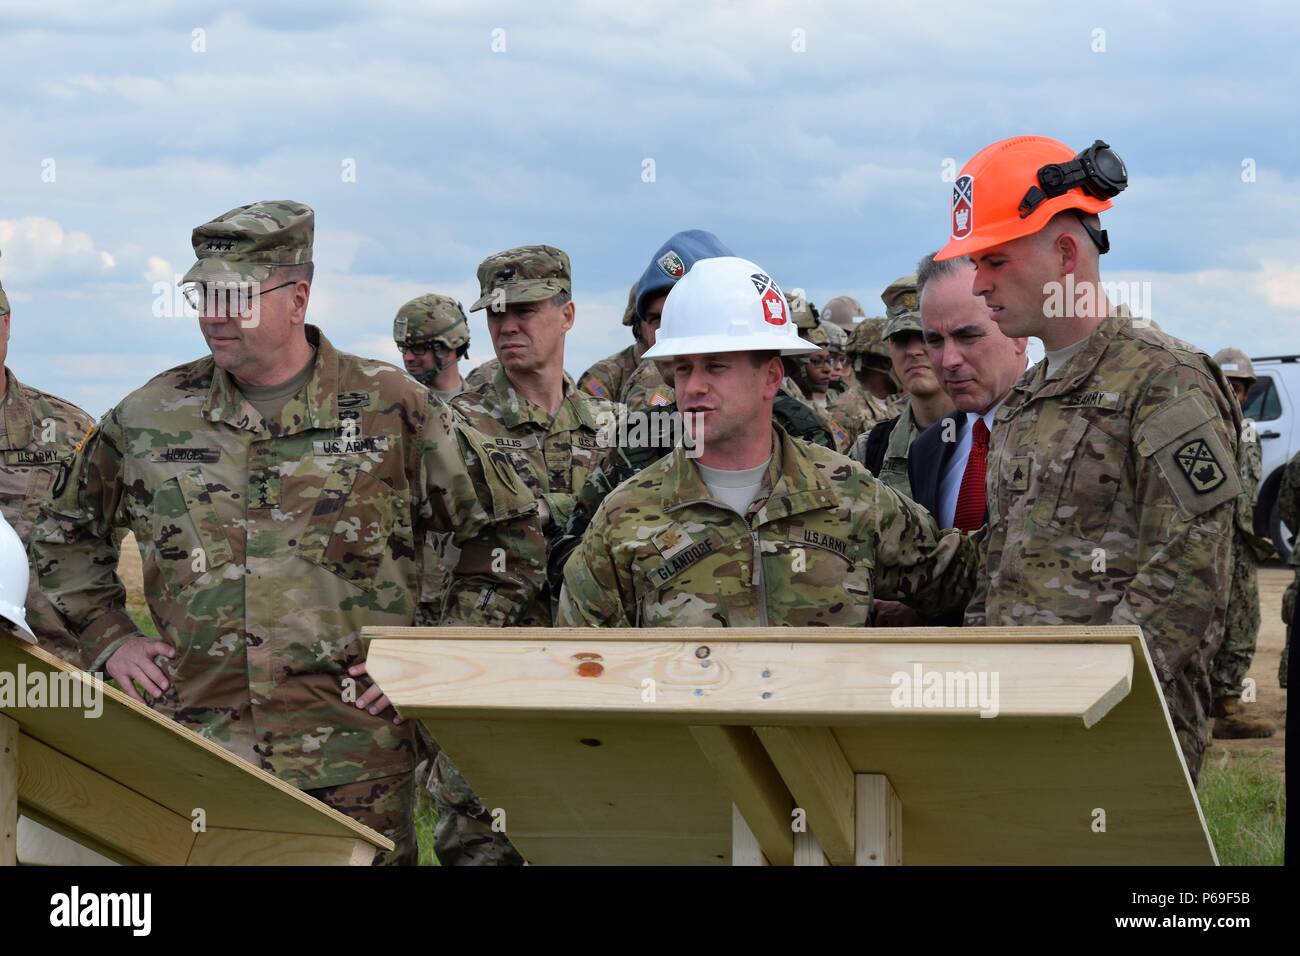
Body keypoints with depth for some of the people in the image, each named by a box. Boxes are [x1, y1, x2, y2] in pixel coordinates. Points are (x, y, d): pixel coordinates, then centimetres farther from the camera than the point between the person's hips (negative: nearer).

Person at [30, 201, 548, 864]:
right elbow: (65, 533, 24)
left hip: (355, 764, -2)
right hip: (196, 757, 2)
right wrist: (108, 637, 12)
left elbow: (509, 531, 8)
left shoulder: (393, 409, 1)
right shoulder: (148, 417, 8)